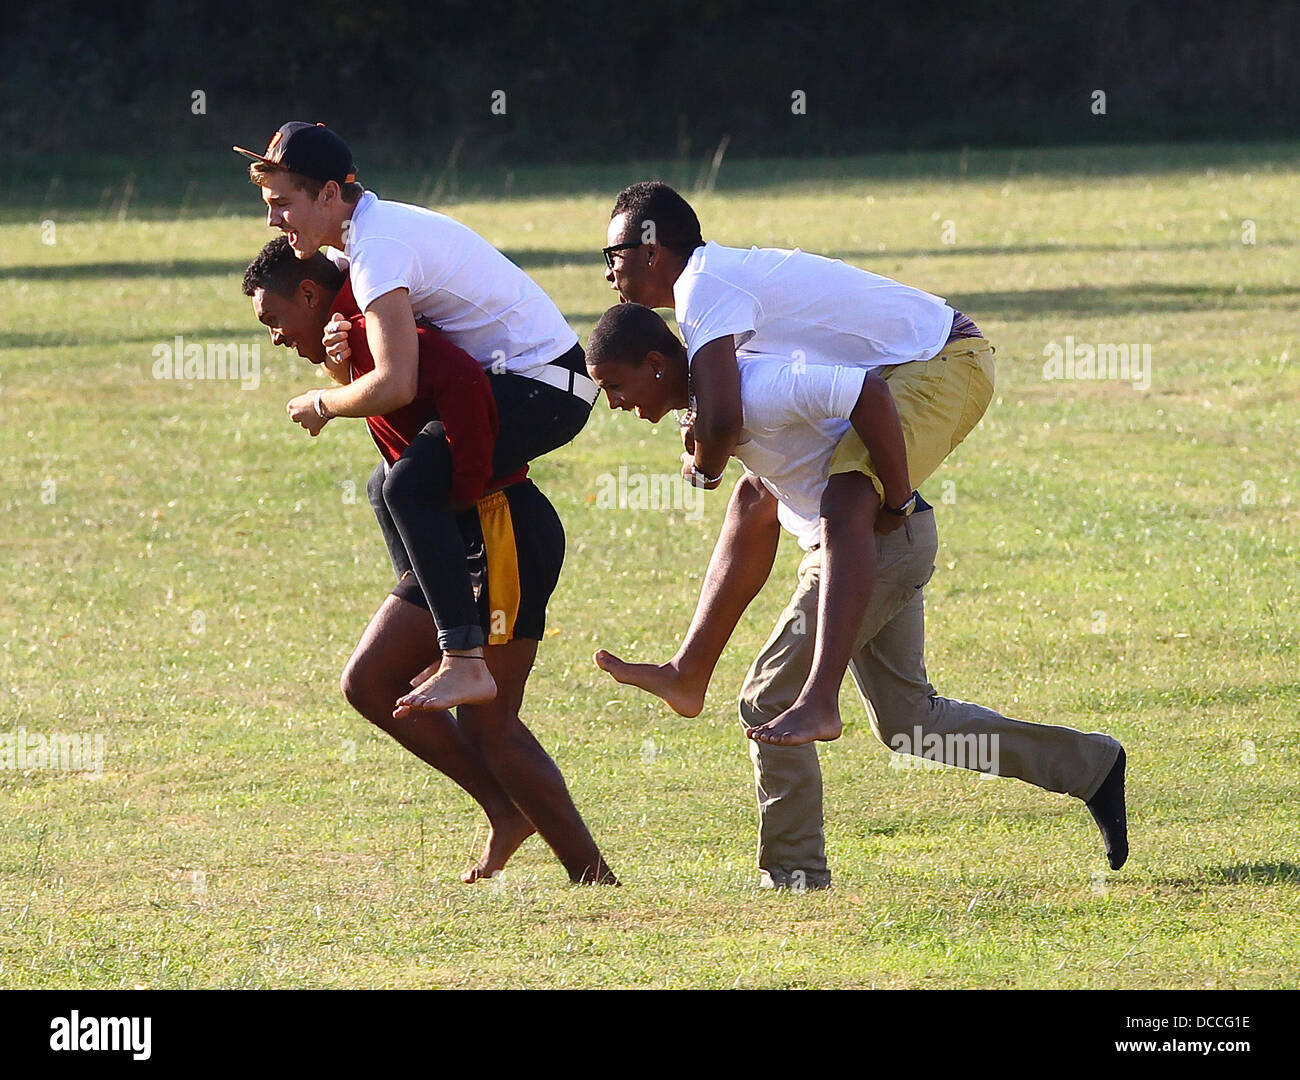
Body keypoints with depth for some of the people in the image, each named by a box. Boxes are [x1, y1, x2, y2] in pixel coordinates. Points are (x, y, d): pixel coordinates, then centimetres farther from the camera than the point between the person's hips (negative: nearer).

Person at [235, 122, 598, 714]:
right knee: (392, 486, 18)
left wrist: (321, 402, -11)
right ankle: (445, 637, 21)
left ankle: (465, 664, -27)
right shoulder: (361, 232, 10)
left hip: (543, 385, -11)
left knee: (410, 487, -24)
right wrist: (347, 339, -7)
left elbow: (394, 386, -29)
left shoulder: (378, 248, -21)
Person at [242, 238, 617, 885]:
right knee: (368, 681, 8)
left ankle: (593, 876, -1)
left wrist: (466, 487, -24)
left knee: (487, 720, -8)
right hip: (455, 542, 10)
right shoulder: (354, 351, 17)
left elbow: (462, 382, -32)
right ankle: (506, 810, 12)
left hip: (500, 532, -10)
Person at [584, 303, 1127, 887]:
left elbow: (864, 390, -31)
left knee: (770, 703, -5)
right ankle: (1091, 765, 21)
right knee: (906, 718, 14)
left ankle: (792, 872, 3)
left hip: (881, 537, -10)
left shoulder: (751, 392, -23)